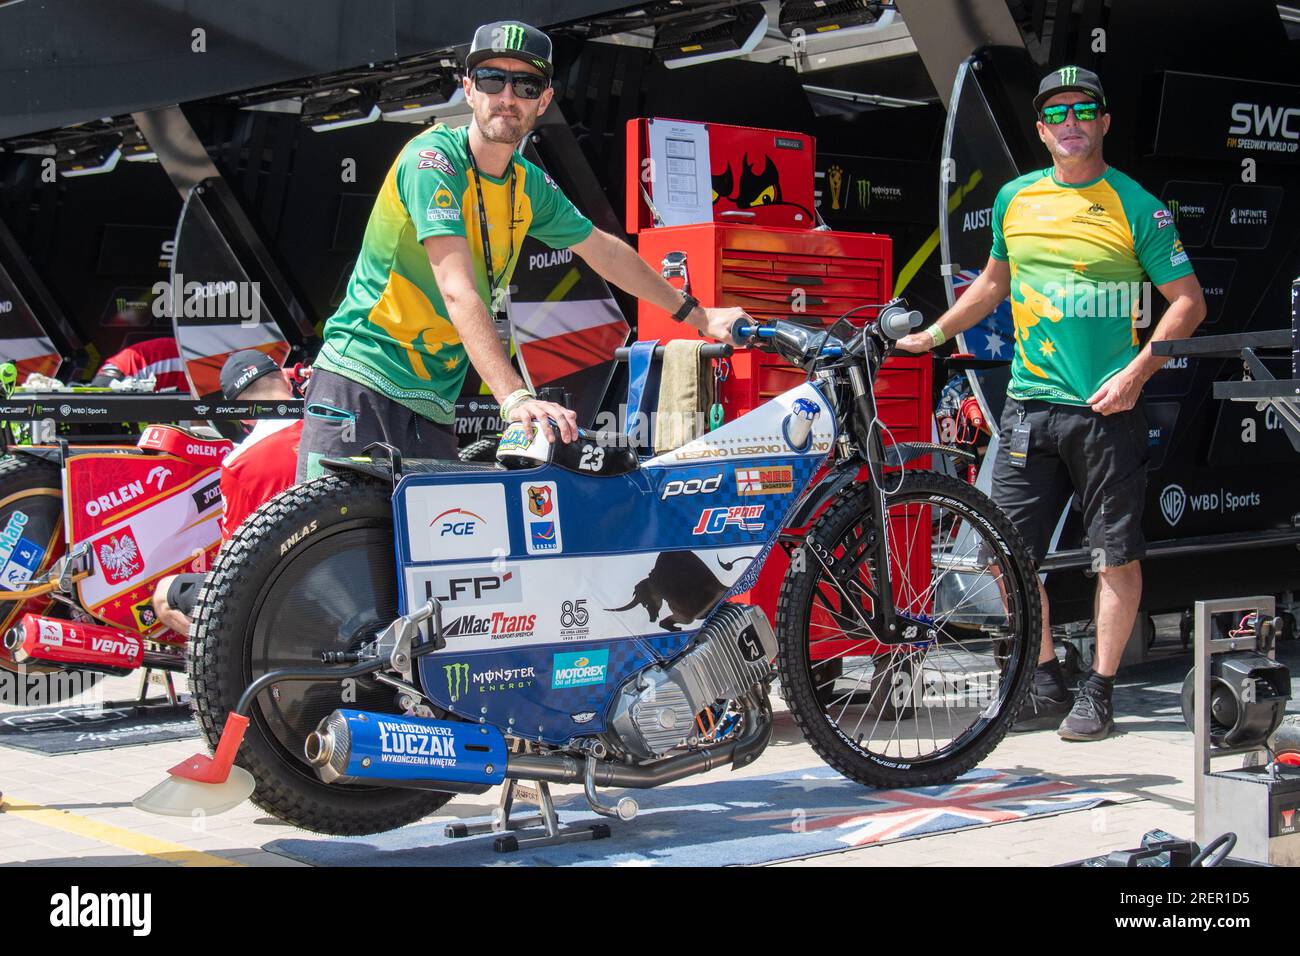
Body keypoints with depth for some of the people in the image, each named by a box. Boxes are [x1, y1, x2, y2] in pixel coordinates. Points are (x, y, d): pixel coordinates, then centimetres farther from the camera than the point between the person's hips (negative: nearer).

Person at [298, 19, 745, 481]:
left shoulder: (531, 186, 7)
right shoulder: (433, 158, -14)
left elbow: (604, 251, 24)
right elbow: (458, 291, -25)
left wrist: (698, 315, 27)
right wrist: (515, 397, -35)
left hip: (430, 404, 7)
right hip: (361, 384, -6)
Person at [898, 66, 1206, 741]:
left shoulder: (1136, 206, -3)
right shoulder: (1016, 199, 10)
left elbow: (1188, 301, -3)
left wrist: (1136, 372, -13)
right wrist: (933, 335, 23)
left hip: (1107, 409, -4)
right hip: (1029, 405, 4)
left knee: (1116, 556, 0)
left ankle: (1098, 693, 12)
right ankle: (1045, 688, 17)